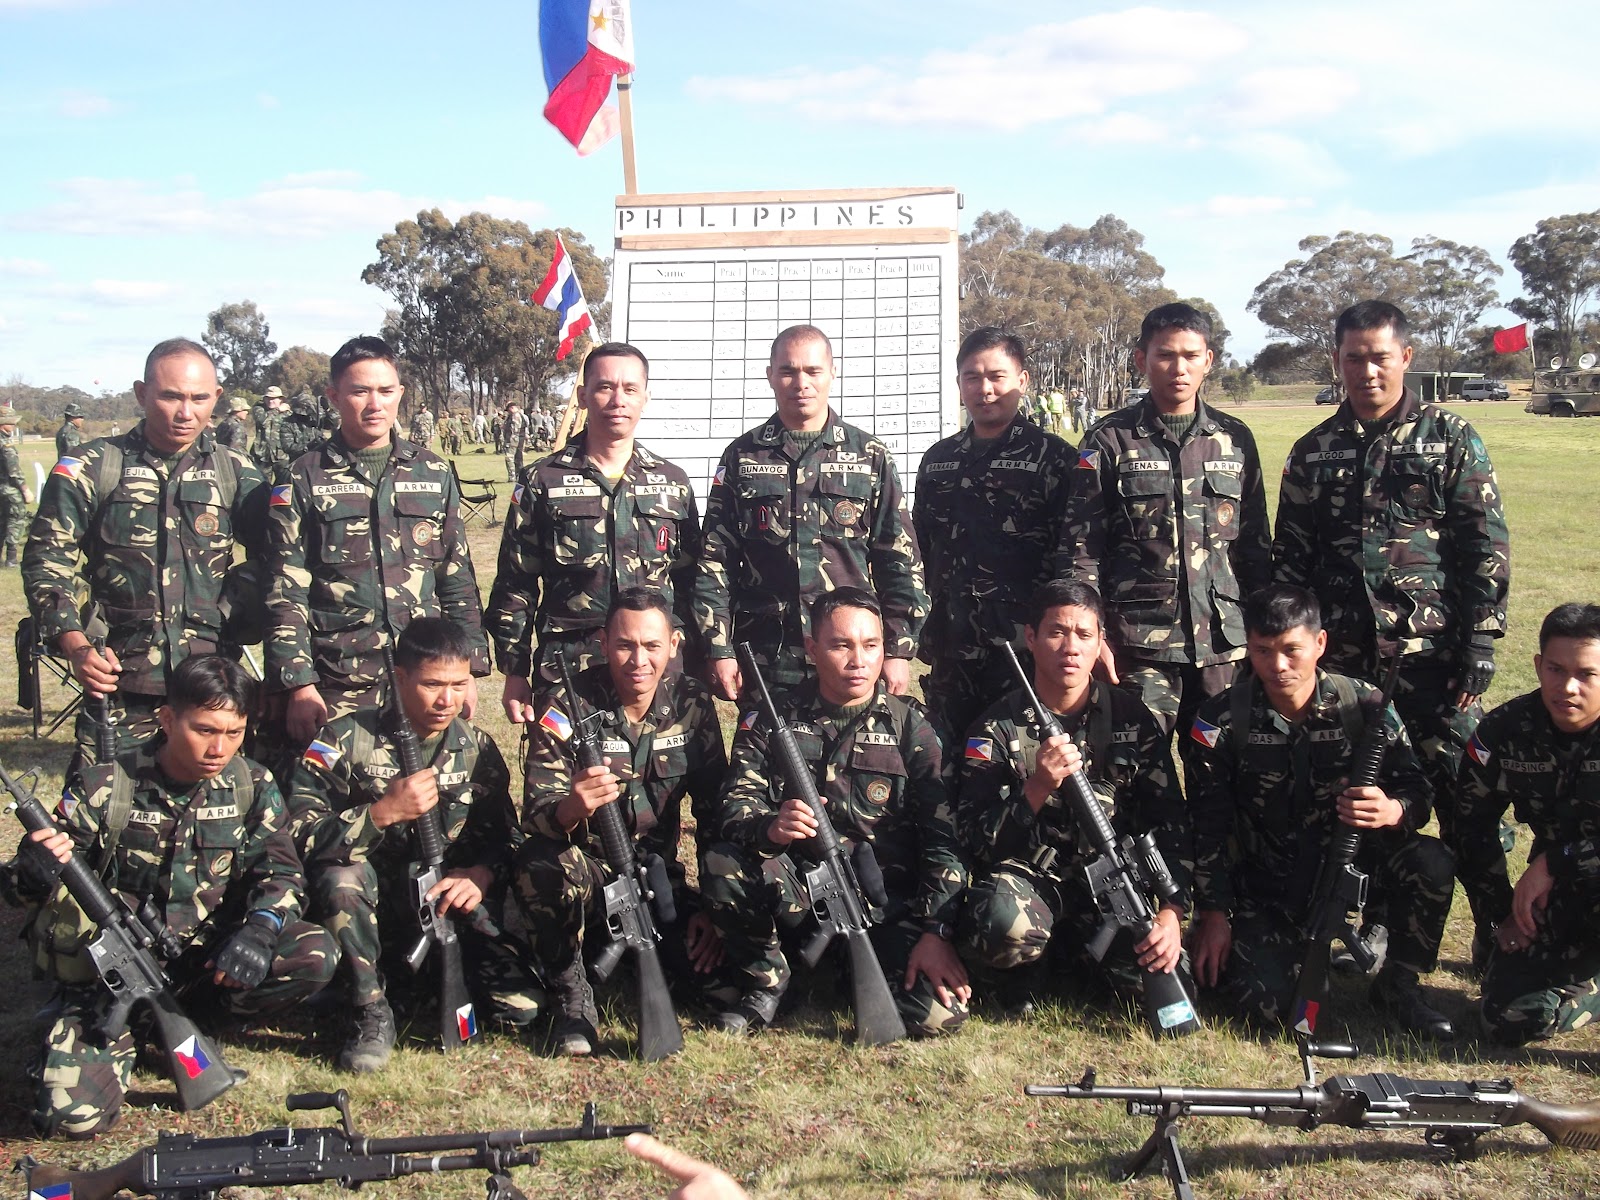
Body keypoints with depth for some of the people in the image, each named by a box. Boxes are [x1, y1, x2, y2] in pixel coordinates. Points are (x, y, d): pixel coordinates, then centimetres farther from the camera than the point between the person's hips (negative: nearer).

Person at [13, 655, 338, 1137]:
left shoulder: (251, 788, -3)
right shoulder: (107, 789, -10)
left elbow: (281, 873, -4)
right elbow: (54, 885, -4)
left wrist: (259, 930, -26)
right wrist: (37, 875, -29)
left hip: (208, 960, 3)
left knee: (316, 956, -22)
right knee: (72, 1114, -22)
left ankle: (178, 1016, -2)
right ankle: (132, 1031, 10)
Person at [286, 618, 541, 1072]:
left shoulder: (476, 748, 2)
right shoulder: (345, 740, -11)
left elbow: (505, 837, 4)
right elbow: (298, 837, -20)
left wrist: (481, 875, -18)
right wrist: (384, 813, -31)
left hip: (452, 913, 3)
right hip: (374, 919, -2)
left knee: (521, 1005, -17)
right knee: (340, 873, -35)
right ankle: (371, 1012, -17)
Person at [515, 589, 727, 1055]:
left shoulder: (693, 704, -4)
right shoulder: (565, 706, -12)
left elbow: (715, 811, 1)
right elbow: (536, 816, -20)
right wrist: (572, 807, -44)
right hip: (586, 874, -3)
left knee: (716, 970, -19)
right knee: (541, 863, -36)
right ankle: (572, 992, -12)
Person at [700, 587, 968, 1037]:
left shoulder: (910, 727, 3)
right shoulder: (773, 719, 6)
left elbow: (942, 838, -3)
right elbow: (735, 808, -5)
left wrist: (936, 932, -15)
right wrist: (770, 829, -30)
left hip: (887, 902, 0)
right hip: (794, 894, 1)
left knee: (939, 1014, -23)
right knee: (722, 864, -29)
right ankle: (763, 985, -3)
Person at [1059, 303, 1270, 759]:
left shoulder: (1235, 439, 10)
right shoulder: (1109, 442, 1)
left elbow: (1257, 546, 14)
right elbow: (1080, 549, -1)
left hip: (1225, 645, 3)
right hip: (1139, 646, -3)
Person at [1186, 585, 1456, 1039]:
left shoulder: (1365, 705, -9)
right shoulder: (1222, 720, -9)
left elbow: (1417, 789, -6)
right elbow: (1207, 824, -5)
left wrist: (1394, 810, -31)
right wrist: (1213, 914, -8)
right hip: (1266, 885, -1)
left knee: (1430, 862, -28)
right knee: (1263, 1002, -22)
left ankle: (1398, 984, -4)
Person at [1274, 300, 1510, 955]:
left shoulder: (1451, 440, 2)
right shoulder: (1313, 453, 10)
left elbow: (1486, 550, -1)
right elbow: (1289, 558, 12)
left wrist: (1480, 645, -8)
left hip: (1435, 657, -3)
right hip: (1343, 661, 3)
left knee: (1461, 797, -2)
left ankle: (1498, 931, 10)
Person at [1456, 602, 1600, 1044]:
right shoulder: (1505, 732, -9)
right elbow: (1472, 827, 3)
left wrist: (1553, 863, -28)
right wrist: (1503, 914, 1)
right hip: (1556, 898, 4)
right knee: (1512, 1019, -11)